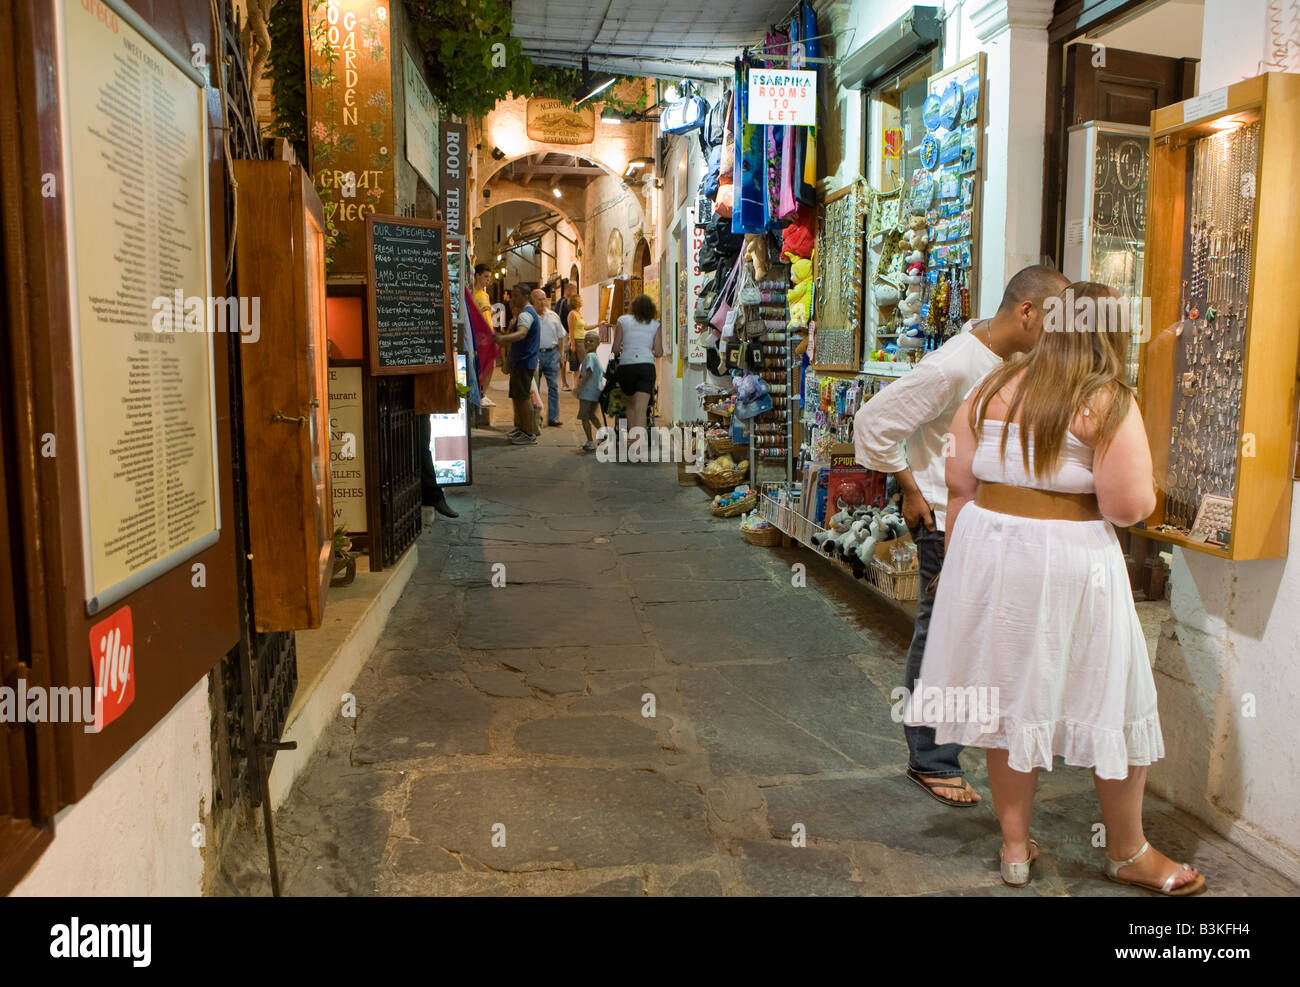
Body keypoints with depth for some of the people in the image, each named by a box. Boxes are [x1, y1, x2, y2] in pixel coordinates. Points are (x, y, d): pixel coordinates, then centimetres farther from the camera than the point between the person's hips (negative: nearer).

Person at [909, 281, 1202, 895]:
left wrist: (961, 559, 15)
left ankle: (1015, 846, 26)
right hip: (1071, 561, -4)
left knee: (1012, 696, 15)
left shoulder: (995, 388, 3)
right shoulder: (1109, 402, -10)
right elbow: (1130, 507, -14)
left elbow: (959, 483, 5)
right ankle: (1128, 854, 29)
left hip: (989, 550, 5)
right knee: (1113, 705, 13)